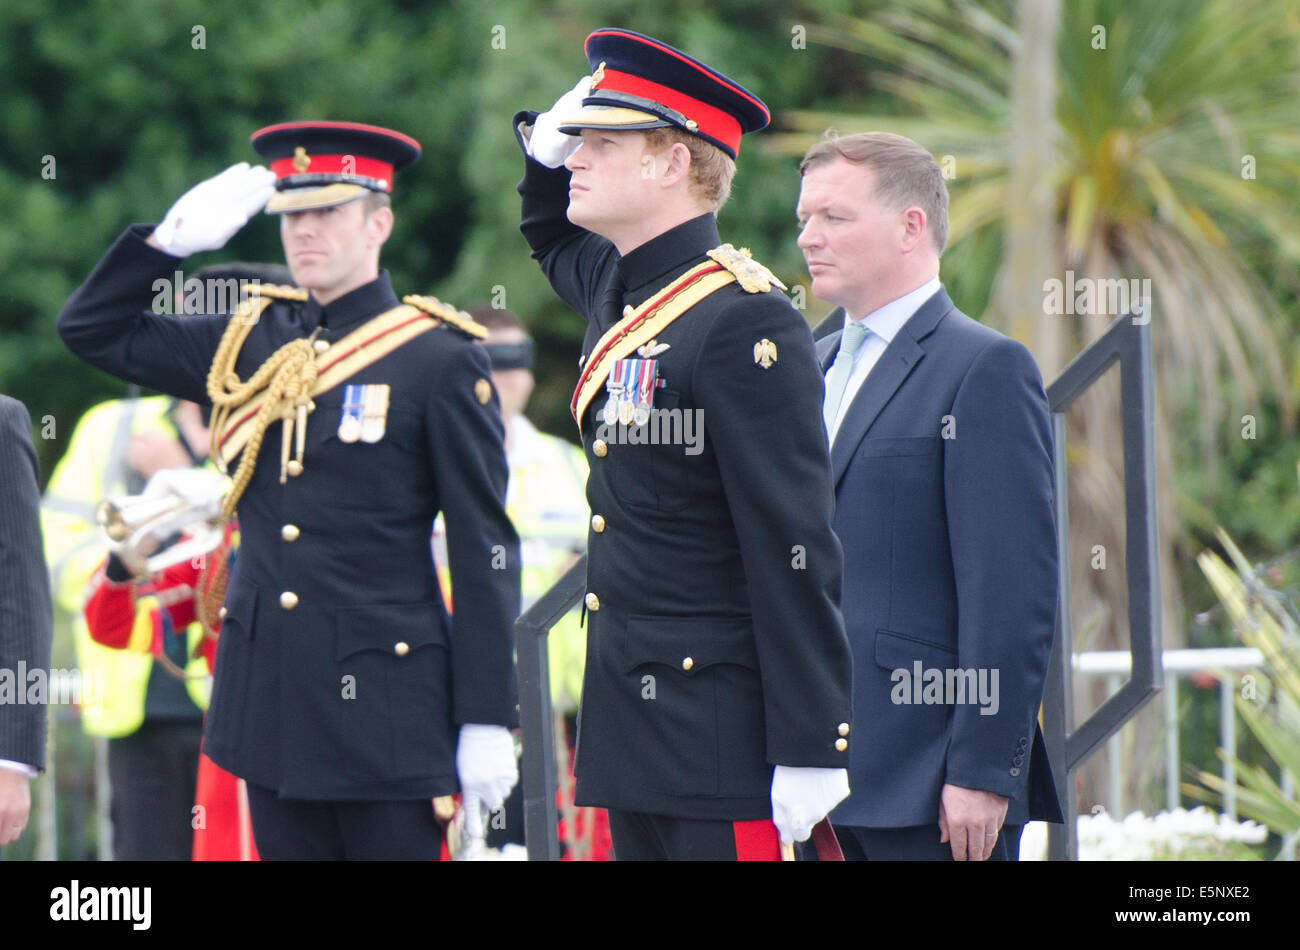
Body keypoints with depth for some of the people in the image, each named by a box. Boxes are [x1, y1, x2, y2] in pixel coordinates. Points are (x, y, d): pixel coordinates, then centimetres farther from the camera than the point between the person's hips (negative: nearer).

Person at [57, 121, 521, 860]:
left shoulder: (441, 360, -5)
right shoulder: (251, 342, 10)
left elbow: (486, 552, -6)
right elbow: (93, 329, 18)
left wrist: (487, 720, -10)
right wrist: (173, 239, 2)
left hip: (384, 707, -5)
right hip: (270, 698, 5)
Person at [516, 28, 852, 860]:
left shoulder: (746, 322, -15)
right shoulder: (617, 289, 11)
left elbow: (797, 554, -18)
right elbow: (553, 235, 39)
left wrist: (808, 751, -20)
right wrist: (546, 140, 16)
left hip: (718, 737, -9)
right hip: (633, 729, 9)